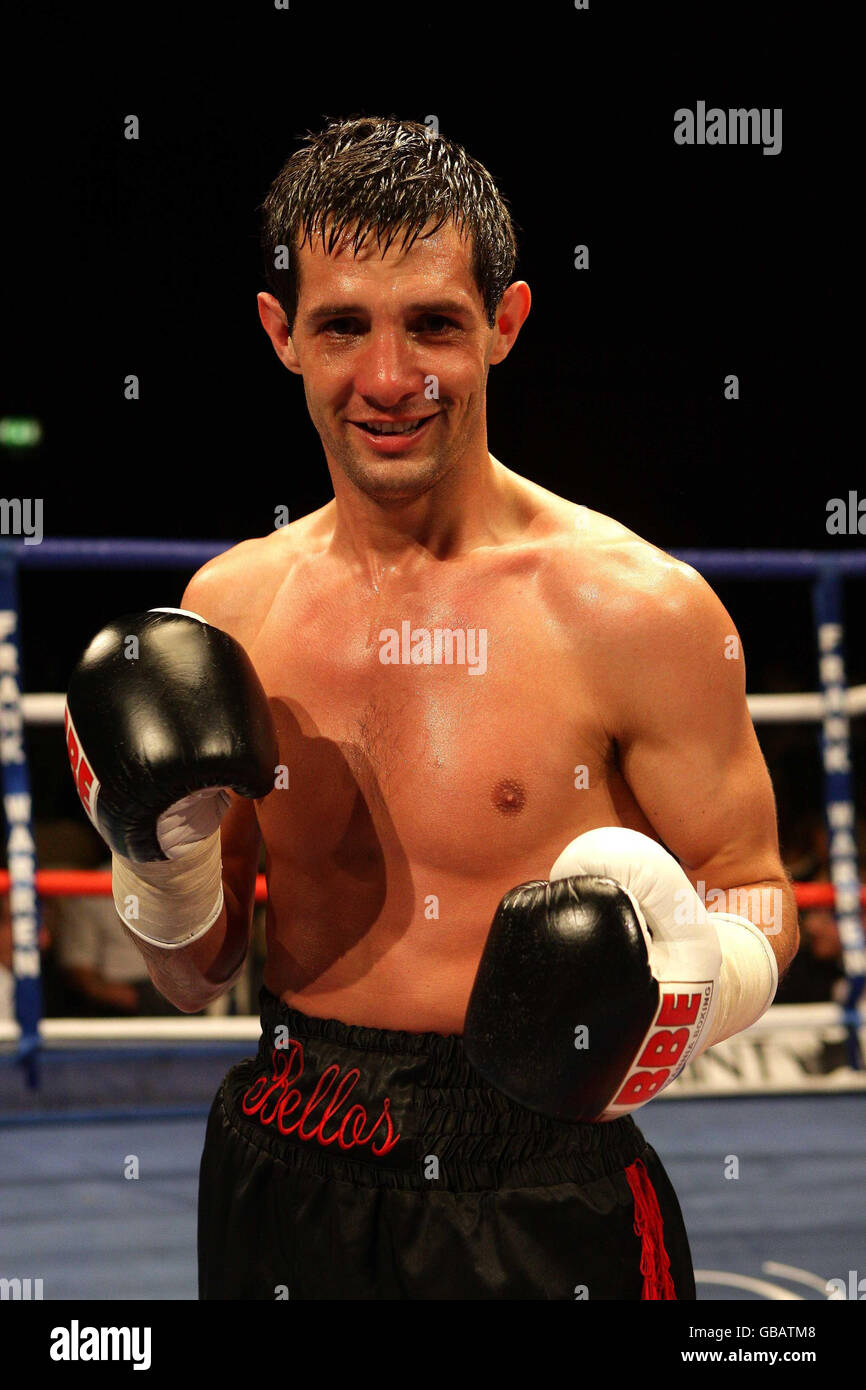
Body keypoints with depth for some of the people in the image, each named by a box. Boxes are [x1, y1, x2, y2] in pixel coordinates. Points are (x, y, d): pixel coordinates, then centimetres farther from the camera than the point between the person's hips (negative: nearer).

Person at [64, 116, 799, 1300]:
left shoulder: (636, 610, -11)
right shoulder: (227, 608, 2)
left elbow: (754, 894, -2)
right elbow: (199, 977, 11)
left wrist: (689, 983, -22)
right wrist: (162, 863, -9)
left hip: (538, 1203, -4)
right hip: (286, 1184, 4)